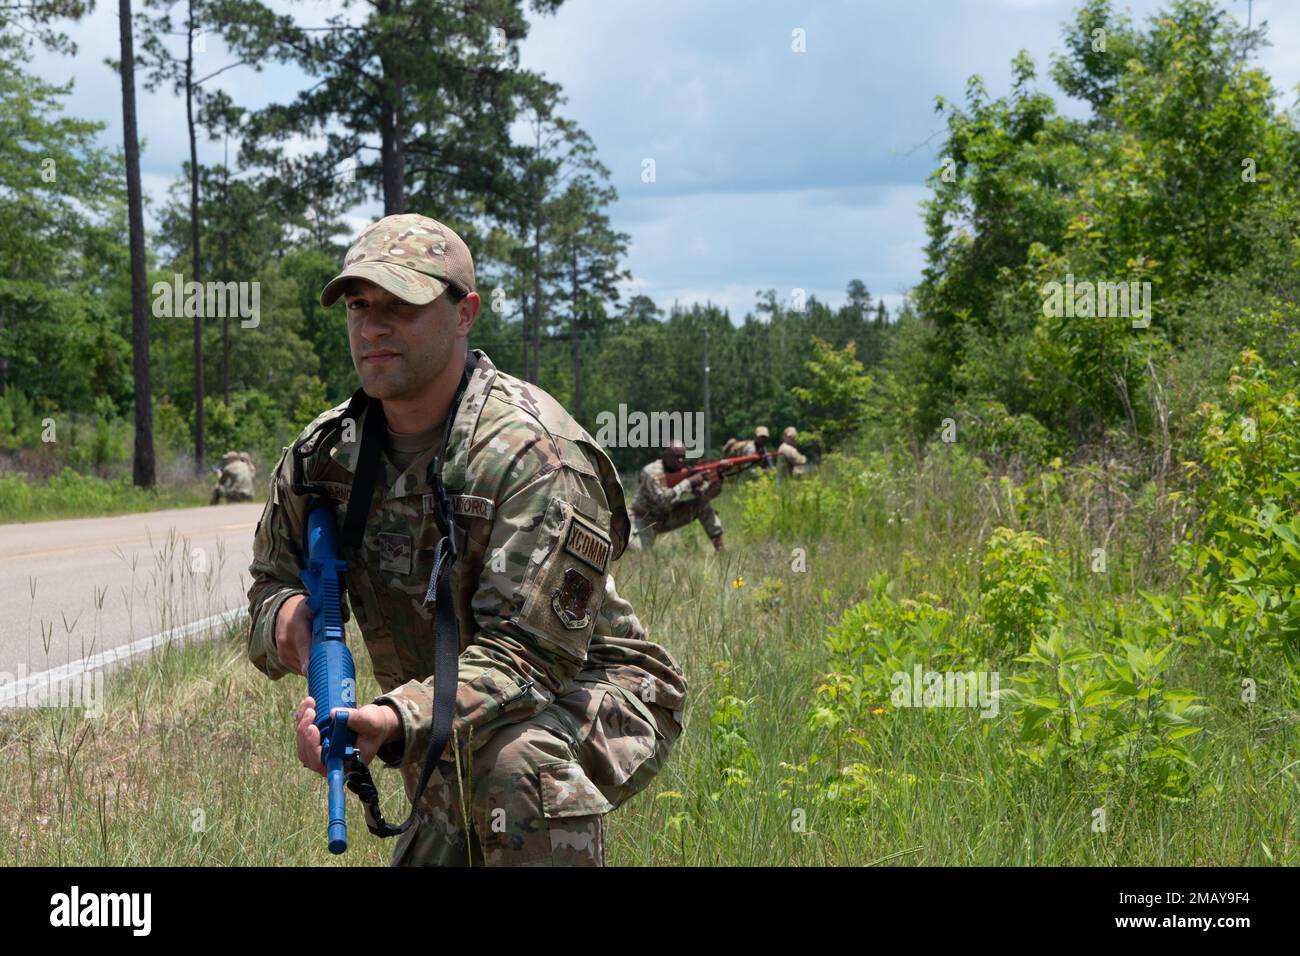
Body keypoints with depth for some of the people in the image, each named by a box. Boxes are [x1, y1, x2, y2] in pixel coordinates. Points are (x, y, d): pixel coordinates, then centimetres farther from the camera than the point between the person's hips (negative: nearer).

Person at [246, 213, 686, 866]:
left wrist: (394, 722, -47)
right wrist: (286, 612, -18)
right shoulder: (324, 455, -4)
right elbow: (268, 583, 9)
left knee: (520, 759, -39)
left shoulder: (533, 452, -26)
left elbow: (526, 654, -31)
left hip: (588, 703, -7)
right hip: (452, 739, 7)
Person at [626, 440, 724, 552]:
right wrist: (689, 482, -35)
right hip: (644, 520, -6)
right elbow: (664, 501, -37)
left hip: (667, 519, 6)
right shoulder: (652, 472, -25)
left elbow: (704, 495, -12)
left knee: (702, 505, -8)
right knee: (639, 549, -32)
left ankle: (720, 549, -1)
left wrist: (716, 481, -32)